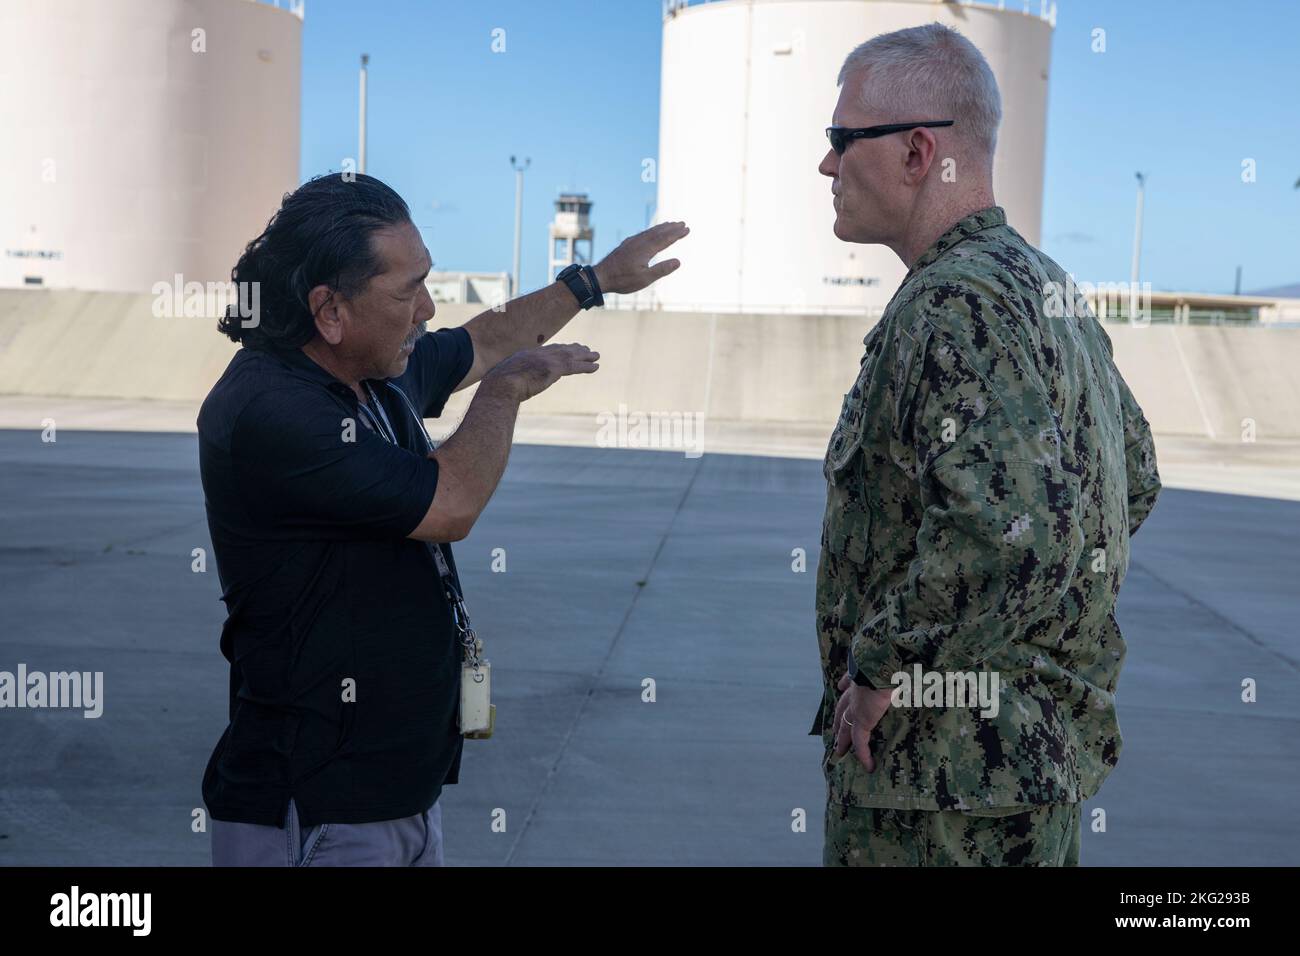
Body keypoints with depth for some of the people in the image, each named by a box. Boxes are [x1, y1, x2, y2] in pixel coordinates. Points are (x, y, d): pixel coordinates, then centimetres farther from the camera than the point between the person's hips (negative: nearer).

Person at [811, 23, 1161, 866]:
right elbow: (1135, 481, 20)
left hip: (947, 773, -9)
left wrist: (878, 670, -21)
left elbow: (1010, 534, -34)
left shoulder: (957, 308, -22)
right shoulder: (1046, 288, 9)